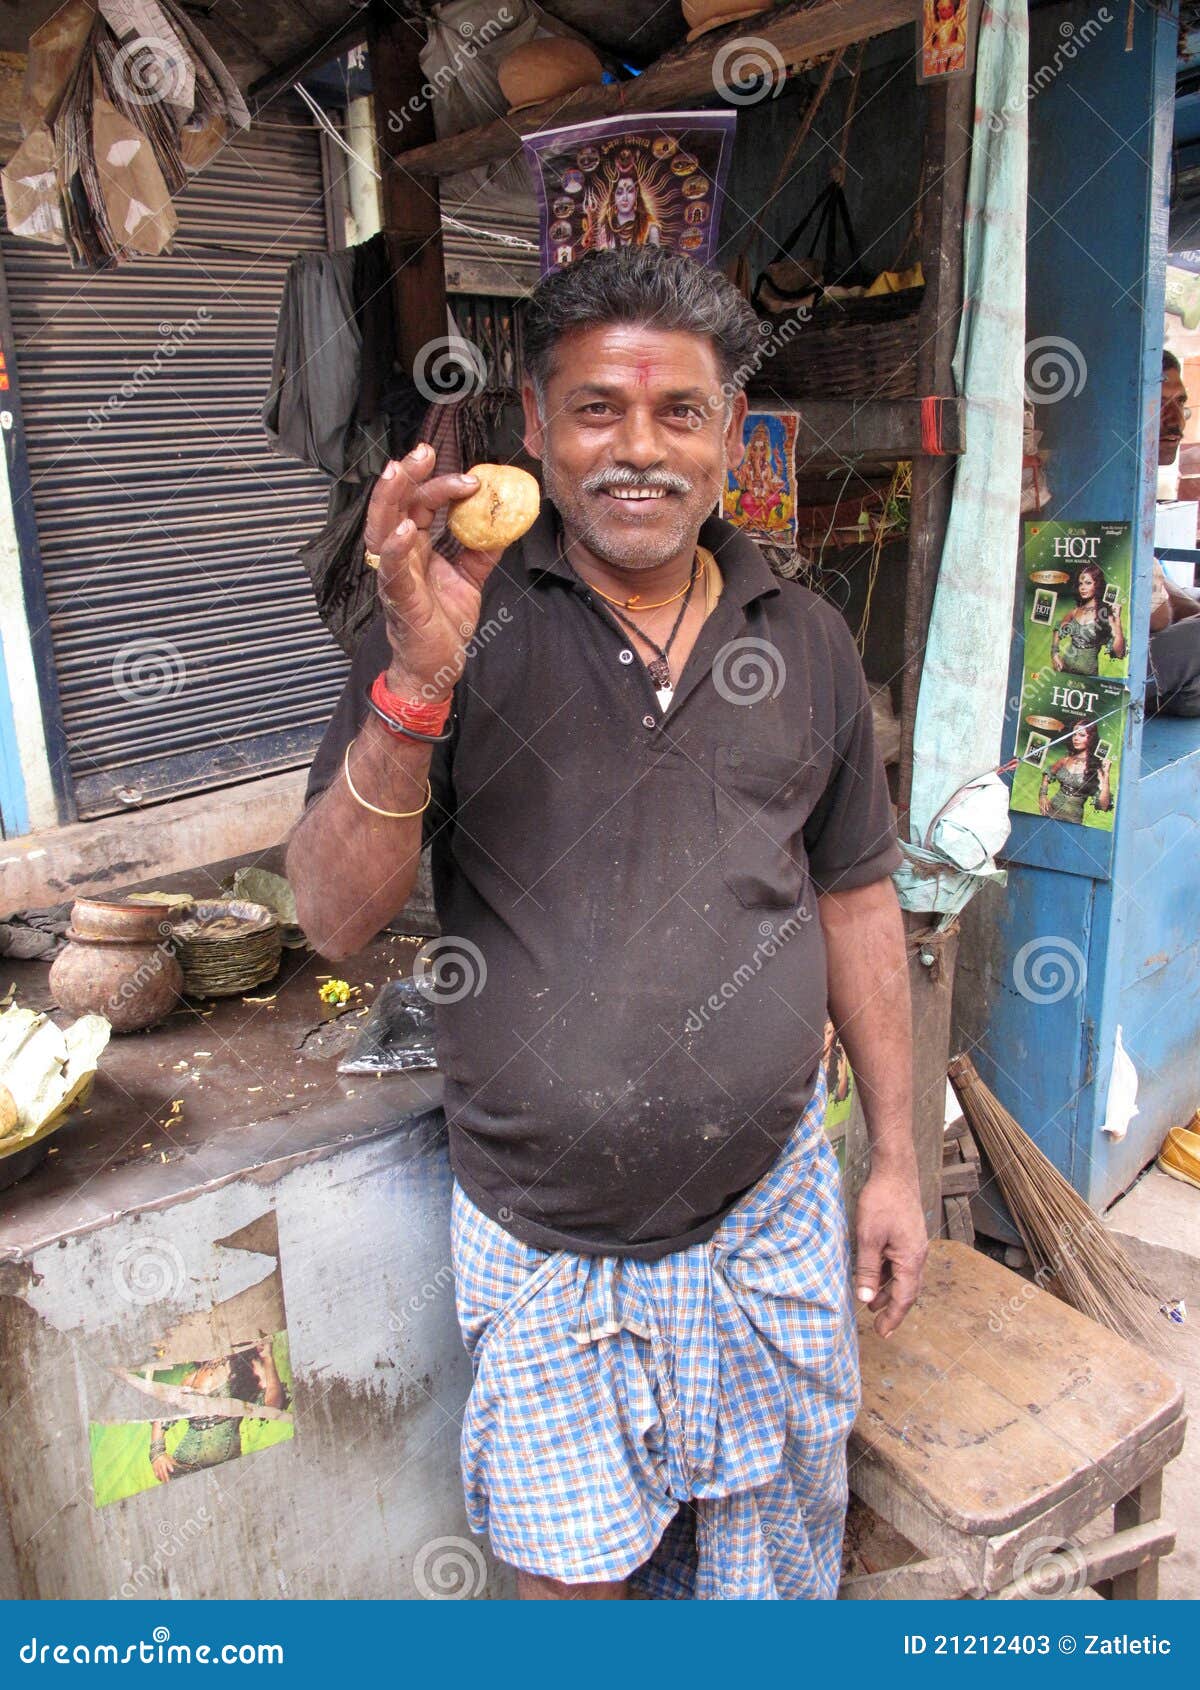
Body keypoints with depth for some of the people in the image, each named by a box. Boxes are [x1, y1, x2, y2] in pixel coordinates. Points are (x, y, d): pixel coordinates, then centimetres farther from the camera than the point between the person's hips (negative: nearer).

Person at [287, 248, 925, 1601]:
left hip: (770, 1215, 3)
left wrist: (897, 1158, 8)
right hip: (542, 1247, -2)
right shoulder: (457, 626, -9)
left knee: (779, 1562, 23)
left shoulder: (806, 643, 0)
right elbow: (334, 920, -14)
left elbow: (854, 899, 7)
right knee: (570, 1572, 19)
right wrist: (415, 681, -30)